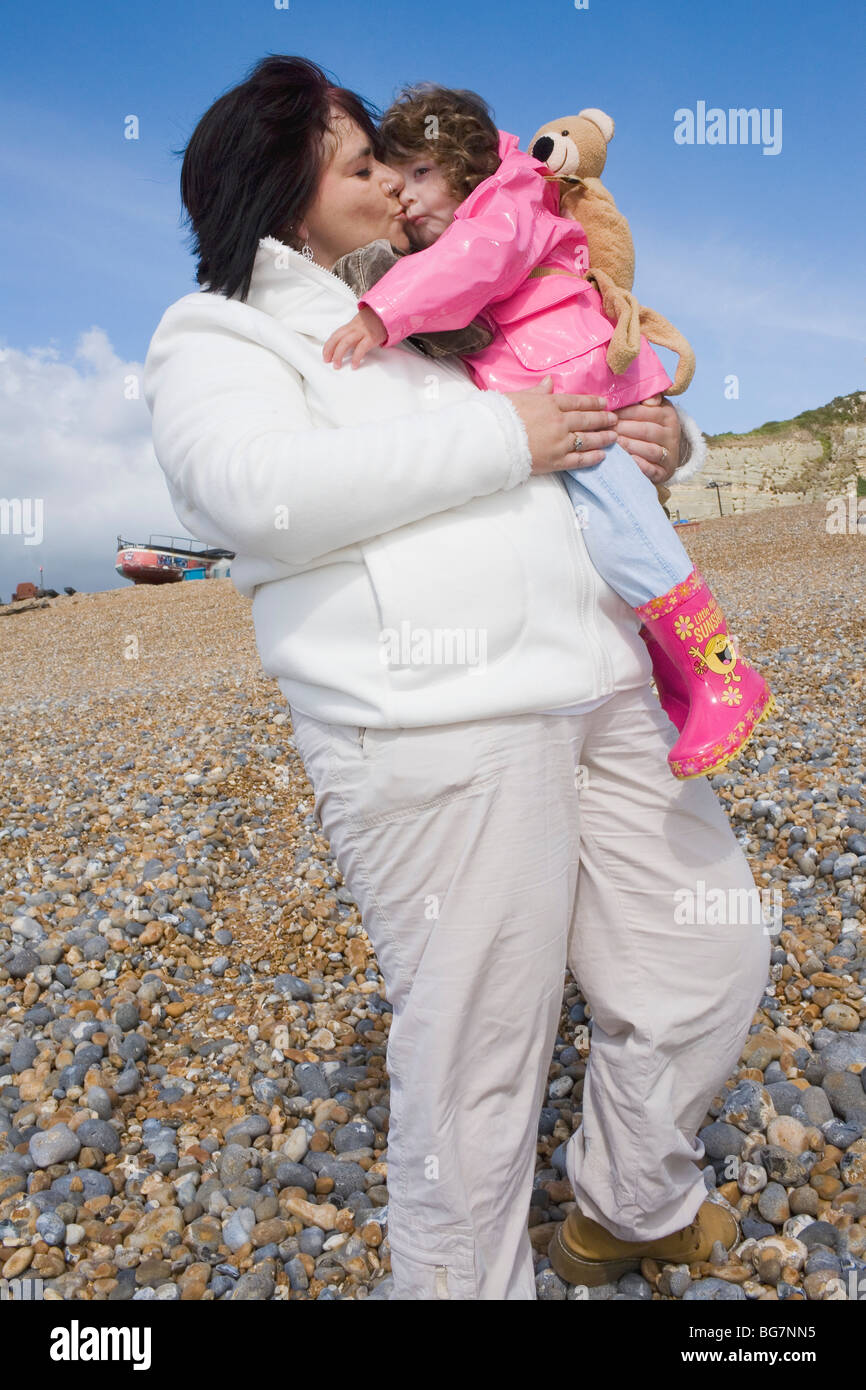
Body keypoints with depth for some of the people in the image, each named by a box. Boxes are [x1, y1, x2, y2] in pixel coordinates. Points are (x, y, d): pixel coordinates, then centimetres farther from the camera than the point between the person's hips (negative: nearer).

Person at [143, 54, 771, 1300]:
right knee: (477, 1061, -2)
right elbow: (263, 490, -17)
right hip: (439, 731, -7)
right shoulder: (219, 337, 6)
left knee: (707, 965, 14)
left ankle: (632, 1207, 39)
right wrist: (503, 440, -12)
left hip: (601, 693, 8)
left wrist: (661, 438, 12)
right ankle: (462, 1277, 27)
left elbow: (586, 424, 37)